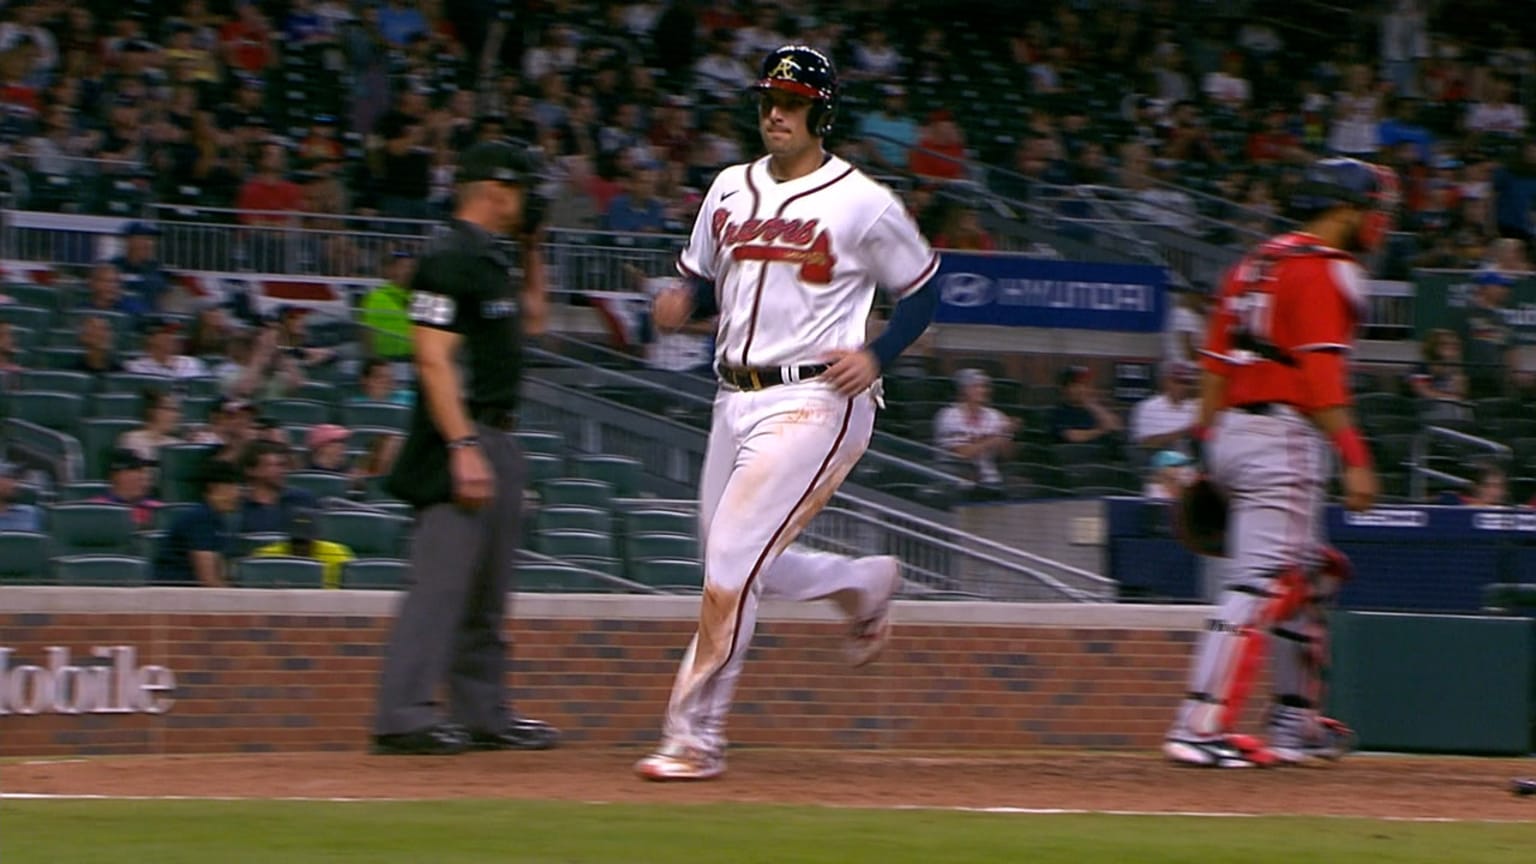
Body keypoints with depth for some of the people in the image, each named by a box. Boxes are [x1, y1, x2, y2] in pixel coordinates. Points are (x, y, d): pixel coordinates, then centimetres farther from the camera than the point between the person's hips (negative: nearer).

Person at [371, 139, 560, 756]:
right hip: (463, 435, -10)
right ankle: (403, 714, -15)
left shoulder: (489, 260, 16)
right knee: (443, 578, -14)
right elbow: (434, 361, -20)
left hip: (497, 439, 10)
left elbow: (531, 321, 34)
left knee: (489, 589, 13)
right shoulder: (450, 261, -13)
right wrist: (464, 448, -26)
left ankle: (484, 712, 19)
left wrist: (532, 252, 21)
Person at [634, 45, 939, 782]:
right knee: (736, 569, 13)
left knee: (732, 563, -15)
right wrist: (681, 303, -4)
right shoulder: (729, 190, 10)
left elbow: (921, 293, 4)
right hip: (736, 397, 7)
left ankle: (694, 737, -9)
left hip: (815, 402, -7)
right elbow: (701, 278, 20)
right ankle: (865, 585, 40)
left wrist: (875, 356, -12)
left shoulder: (863, 203, -5)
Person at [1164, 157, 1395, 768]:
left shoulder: (1259, 263, 19)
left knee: (1307, 578, 19)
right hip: (1283, 435, -10)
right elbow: (1320, 376, -18)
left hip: (1230, 434, 10)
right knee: (1260, 582, -13)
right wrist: (1355, 458, -21)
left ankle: (1295, 723, 23)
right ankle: (1201, 728, -20)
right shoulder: (1324, 269, -8)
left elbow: (1215, 366, 18)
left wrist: (1209, 453, 19)